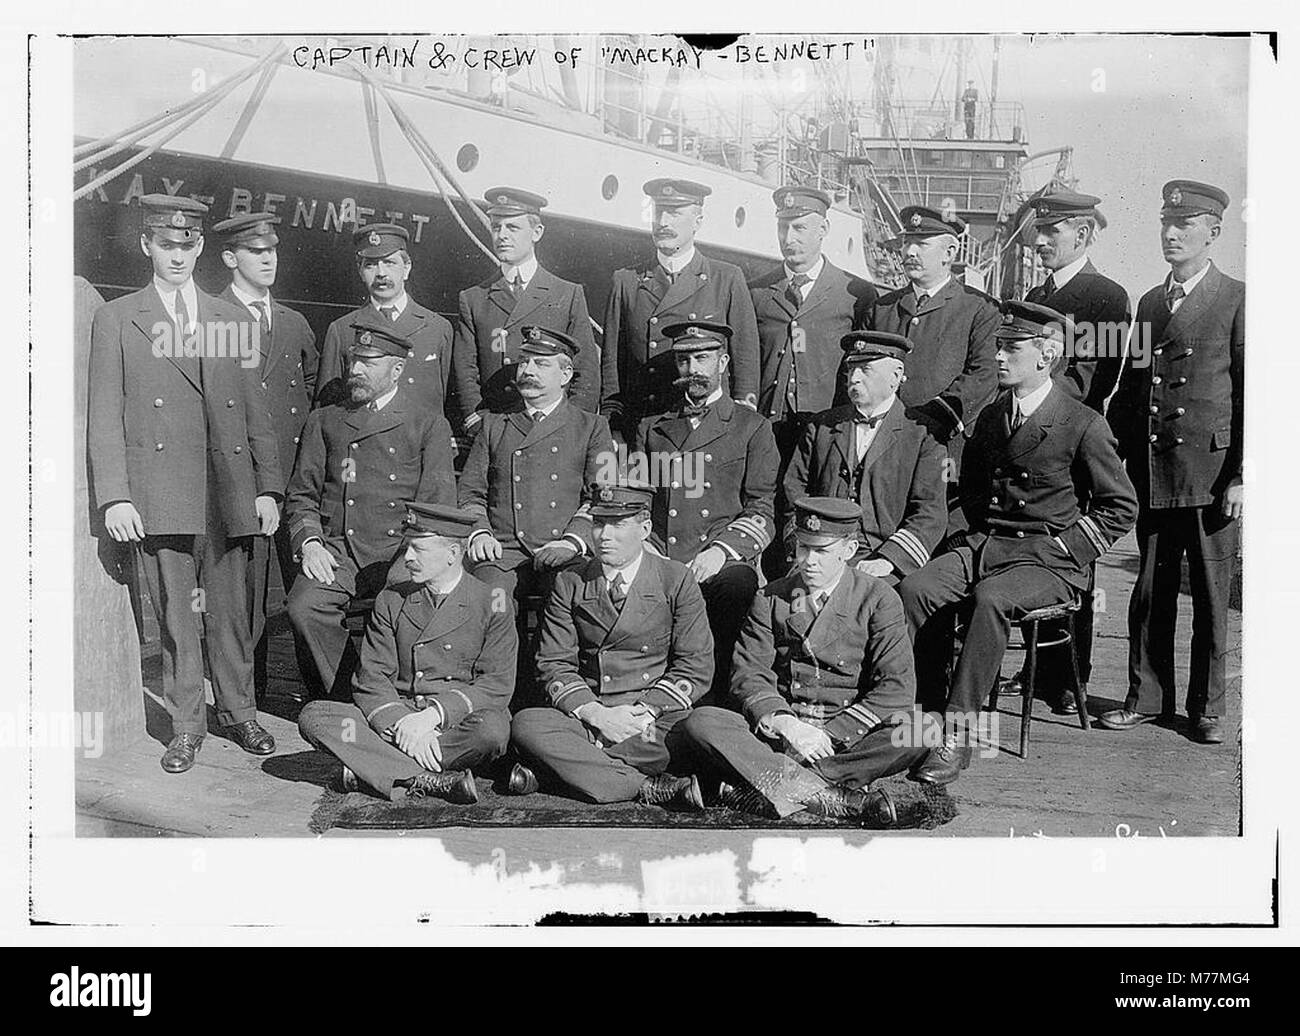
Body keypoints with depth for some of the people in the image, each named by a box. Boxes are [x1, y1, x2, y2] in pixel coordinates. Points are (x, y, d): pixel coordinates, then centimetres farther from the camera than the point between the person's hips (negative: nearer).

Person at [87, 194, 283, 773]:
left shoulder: (232, 321, 15)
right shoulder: (115, 321, 7)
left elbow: (256, 412, 13)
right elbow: (104, 417, 3)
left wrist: (268, 486, 6)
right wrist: (114, 496, -6)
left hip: (229, 492, 2)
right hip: (159, 494, -2)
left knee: (231, 610, 7)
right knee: (173, 615, 2)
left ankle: (239, 713, 21)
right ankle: (186, 725, 14)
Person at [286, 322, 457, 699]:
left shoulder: (429, 425, 11)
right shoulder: (324, 421, 21)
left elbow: (439, 507, 4)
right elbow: (302, 494, 17)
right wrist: (309, 541, -2)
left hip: (399, 554, -2)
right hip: (337, 551, 3)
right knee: (303, 604, -26)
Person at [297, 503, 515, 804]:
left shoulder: (492, 604, 0)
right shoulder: (390, 601, 10)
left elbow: (497, 685, -7)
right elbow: (371, 677, 2)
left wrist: (433, 715, -20)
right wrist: (401, 725, -18)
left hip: (458, 723, -3)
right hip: (394, 719, 3)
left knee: (493, 729, -37)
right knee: (313, 716, -20)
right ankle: (428, 780, -31)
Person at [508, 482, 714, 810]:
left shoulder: (676, 580, 4)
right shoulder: (568, 584, 10)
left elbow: (695, 666, -1)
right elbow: (553, 664, 4)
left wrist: (643, 712, -15)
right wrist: (595, 714, -14)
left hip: (654, 713, -1)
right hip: (585, 712, 2)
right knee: (525, 725, -28)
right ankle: (649, 788, -30)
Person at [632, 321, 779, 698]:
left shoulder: (752, 427, 15)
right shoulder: (651, 428, 24)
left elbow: (763, 508, 6)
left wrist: (722, 550, -12)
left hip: (720, 566, -2)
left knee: (738, 585, -37)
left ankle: (719, 694, -22)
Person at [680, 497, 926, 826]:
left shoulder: (878, 598, 3)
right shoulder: (770, 599, 10)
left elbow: (896, 689, -6)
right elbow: (748, 674, 2)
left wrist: (829, 735, -17)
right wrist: (784, 723, -19)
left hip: (850, 733, -1)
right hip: (776, 728, 2)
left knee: (917, 736, -31)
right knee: (699, 722, -25)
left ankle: (778, 782, -31)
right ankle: (830, 795, -37)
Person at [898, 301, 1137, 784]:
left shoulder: (1083, 425, -5)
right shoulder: (990, 418, 14)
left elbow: (1121, 507, -1)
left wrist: (1063, 549, -8)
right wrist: (982, 532, 13)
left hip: (1050, 556, -5)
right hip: (985, 544, 6)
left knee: (991, 599, -35)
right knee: (914, 589, -21)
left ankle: (958, 733, -30)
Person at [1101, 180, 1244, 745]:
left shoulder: (1238, 300, -2)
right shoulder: (1149, 302, 15)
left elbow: (1252, 395, -5)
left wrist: (1241, 478, -11)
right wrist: (1121, 457, 9)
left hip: (1212, 472, -4)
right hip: (1151, 473, 5)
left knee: (1211, 597, 5)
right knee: (1150, 591, 9)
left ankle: (1207, 707, 16)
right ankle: (1146, 696, 20)